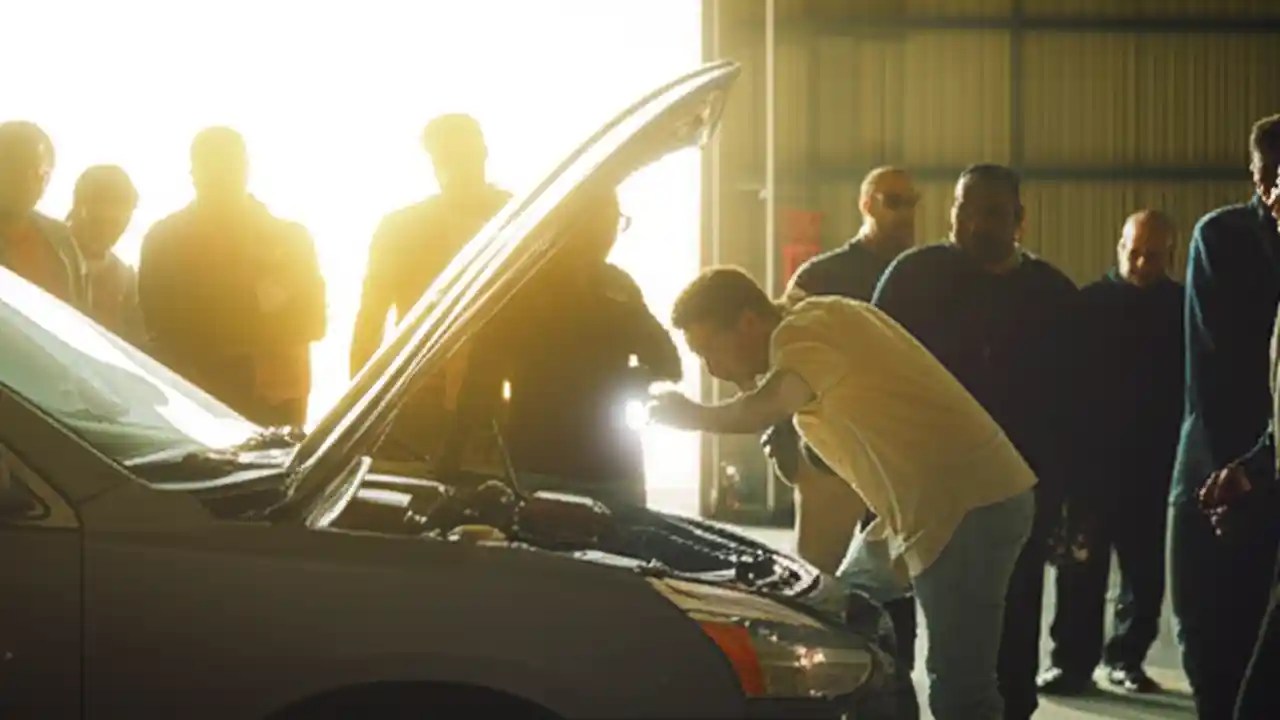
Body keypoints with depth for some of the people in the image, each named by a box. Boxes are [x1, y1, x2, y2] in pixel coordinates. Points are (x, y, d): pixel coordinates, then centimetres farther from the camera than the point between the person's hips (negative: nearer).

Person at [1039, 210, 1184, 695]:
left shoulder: (1183, 310, 4)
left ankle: (1126, 658, 16)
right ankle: (1073, 661, 2)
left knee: (1147, 569, 6)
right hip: (1094, 455, -2)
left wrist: (1184, 450, -4)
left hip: (1156, 461, 2)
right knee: (1082, 567, -1)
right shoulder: (1090, 304, 0)